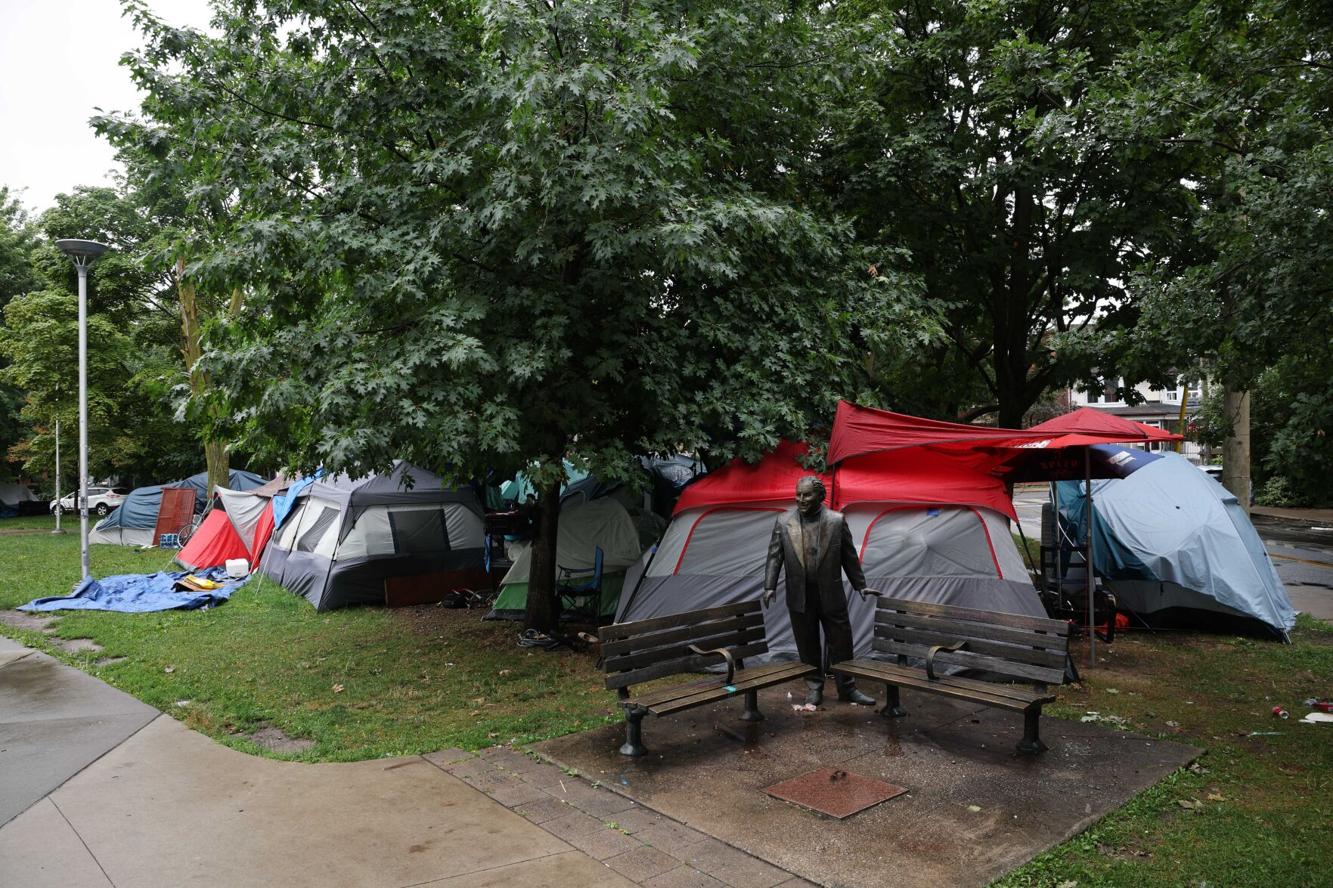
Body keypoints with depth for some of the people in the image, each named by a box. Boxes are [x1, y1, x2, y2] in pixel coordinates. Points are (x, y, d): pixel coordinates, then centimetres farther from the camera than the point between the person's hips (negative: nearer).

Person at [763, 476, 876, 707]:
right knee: (807, 646, 10)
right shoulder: (783, 521, -1)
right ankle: (814, 689, 24)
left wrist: (860, 585, 6)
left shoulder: (837, 520, -2)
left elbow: (849, 556, 4)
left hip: (831, 594, 0)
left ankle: (847, 688, 22)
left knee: (842, 643, 6)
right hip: (799, 596, 1)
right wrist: (769, 586, -7)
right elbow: (774, 556, 1)